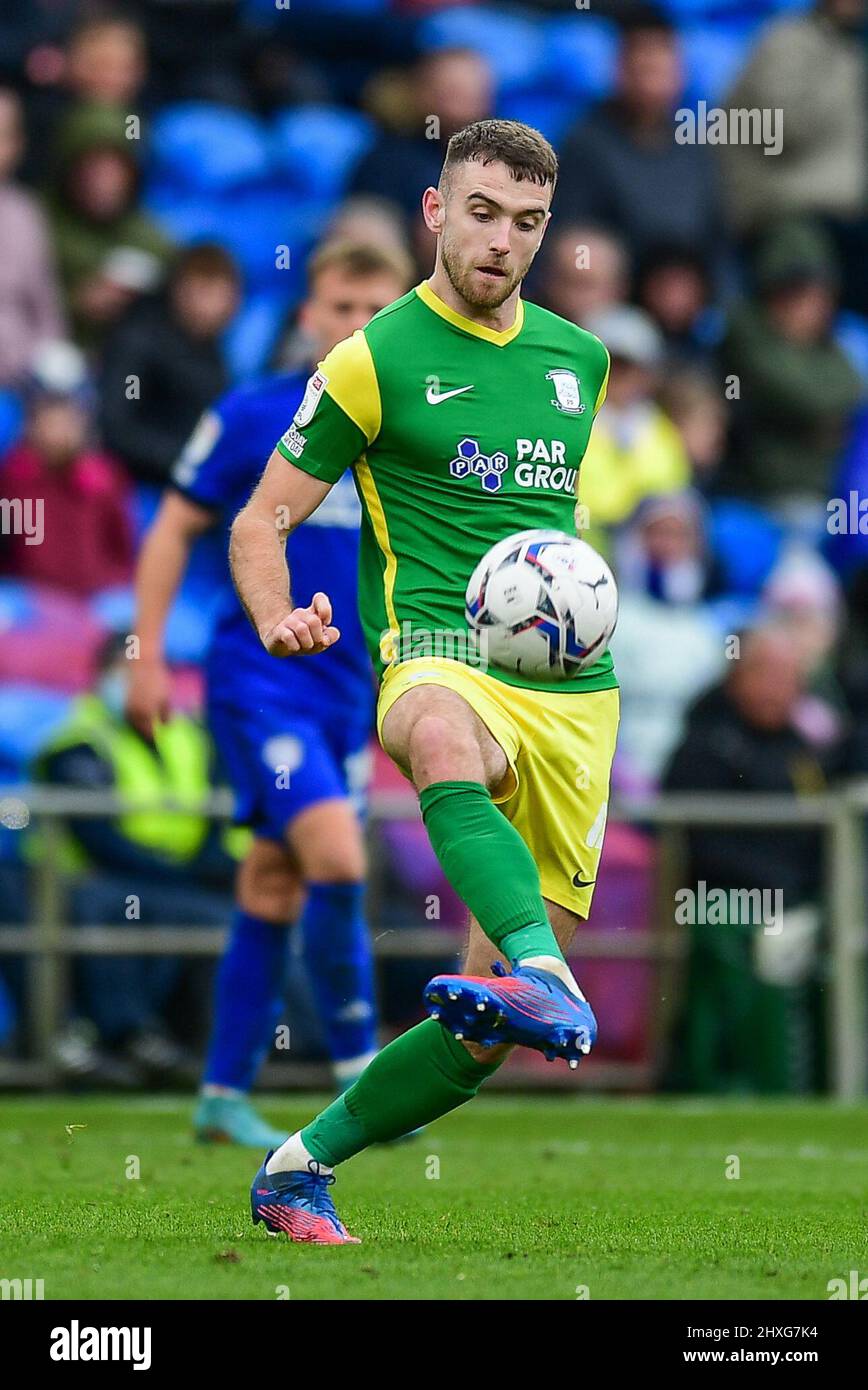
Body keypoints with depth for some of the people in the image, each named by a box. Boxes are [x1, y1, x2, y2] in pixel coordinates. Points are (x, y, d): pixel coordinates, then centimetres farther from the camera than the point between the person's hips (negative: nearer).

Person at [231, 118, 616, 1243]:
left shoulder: (577, 357, 16)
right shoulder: (375, 359, 1)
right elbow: (262, 519, 2)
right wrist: (277, 620, -16)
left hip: (575, 694, 5)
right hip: (442, 656, -5)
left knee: (489, 1029, -1)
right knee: (445, 741, -46)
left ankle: (302, 1164, 18)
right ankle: (549, 977, -68)